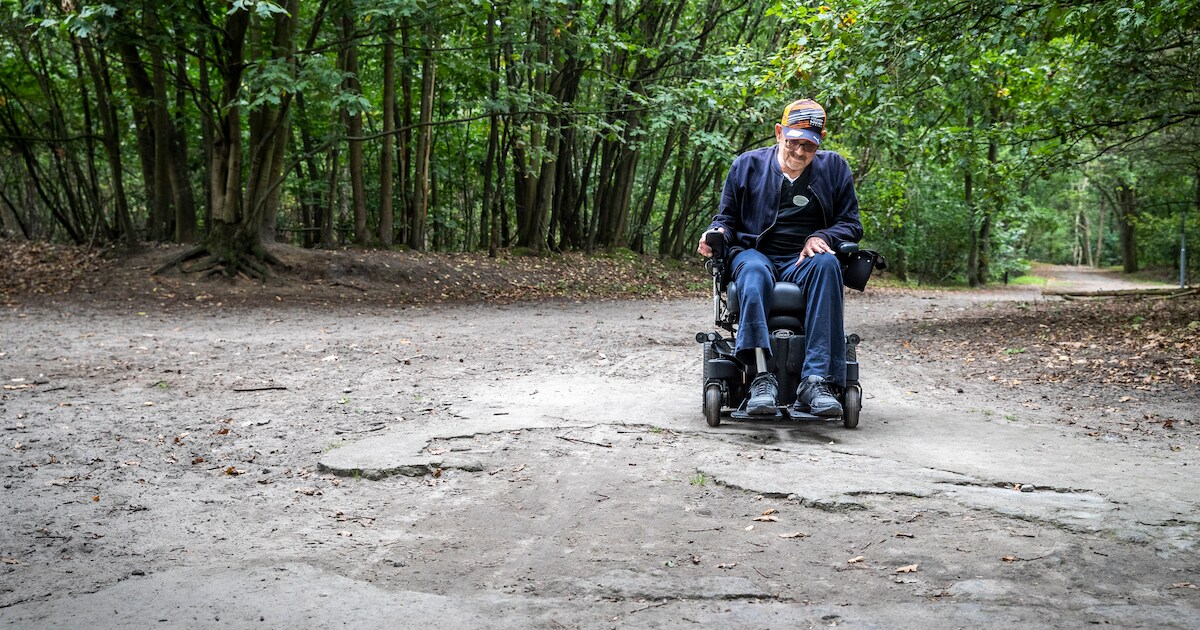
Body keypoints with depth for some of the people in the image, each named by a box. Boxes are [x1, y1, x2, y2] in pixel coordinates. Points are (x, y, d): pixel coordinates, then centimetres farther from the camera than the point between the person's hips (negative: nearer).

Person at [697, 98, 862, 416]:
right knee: (753, 270, -39)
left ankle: (816, 381, -43)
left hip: (803, 261, 1)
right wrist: (717, 233, -6)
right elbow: (727, 217, 19)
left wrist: (821, 238, -10)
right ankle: (762, 377, -49)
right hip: (756, 254, -1)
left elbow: (851, 225, 11)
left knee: (827, 264, -36)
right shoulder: (747, 165, 11)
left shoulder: (834, 168, 11)